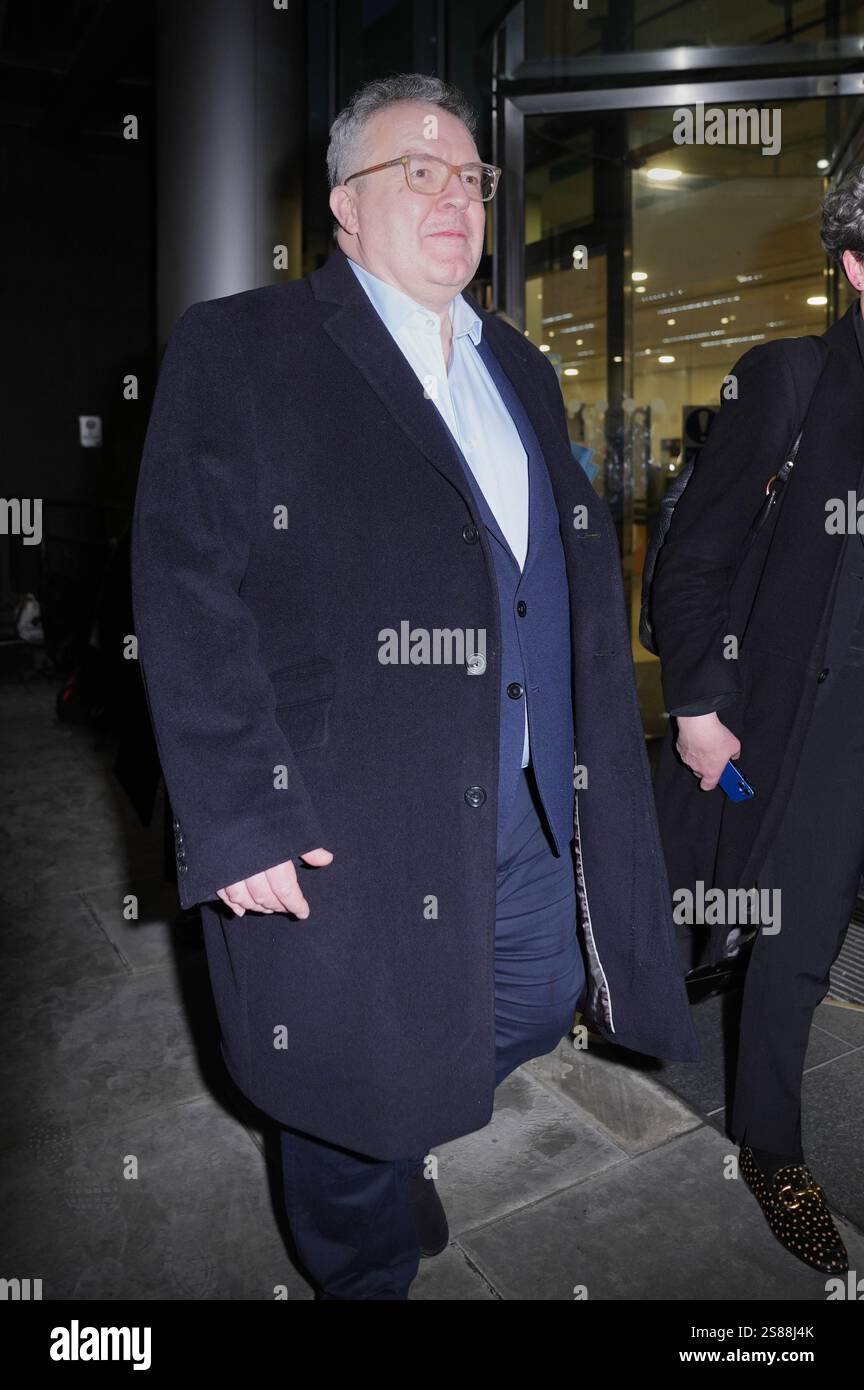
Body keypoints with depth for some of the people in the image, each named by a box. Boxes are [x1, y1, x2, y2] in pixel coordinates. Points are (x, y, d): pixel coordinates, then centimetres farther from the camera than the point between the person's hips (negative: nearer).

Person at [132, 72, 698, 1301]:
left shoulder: (521, 371, 15)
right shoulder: (237, 350, -6)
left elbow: (579, 590, 15)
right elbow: (187, 597, -13)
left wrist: (591, 777, 11)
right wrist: (236, 823, -18)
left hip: (535, 817, 7)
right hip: (345, 830, -6)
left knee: (537, 1013, 20)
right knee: (356, 1081, 12)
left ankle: (405, 1144, 51)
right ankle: (365, 1269, 45)